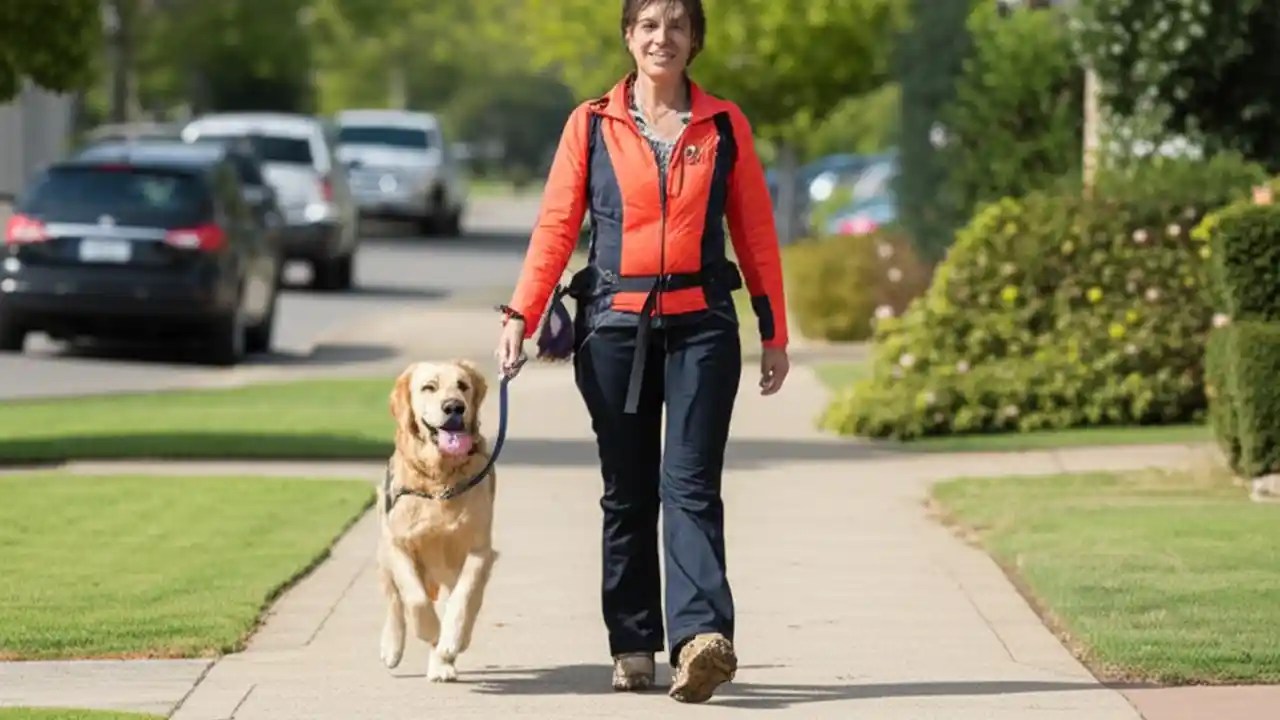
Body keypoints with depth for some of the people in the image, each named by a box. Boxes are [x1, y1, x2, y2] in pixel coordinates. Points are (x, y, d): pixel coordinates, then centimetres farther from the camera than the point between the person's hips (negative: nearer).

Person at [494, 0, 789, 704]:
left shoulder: (723, 125, 8)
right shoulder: (591, 125, 7)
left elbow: (755, 232, 10)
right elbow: (555, 226, 4)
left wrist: (774, 333, 9)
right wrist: (519, 316, -7)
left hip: (700, 327, -1)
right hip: (614, 327, 1)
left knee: (690, 485, -12)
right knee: (627, 493, 6)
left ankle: (701, 638, -25)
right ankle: (632, 646, 12)